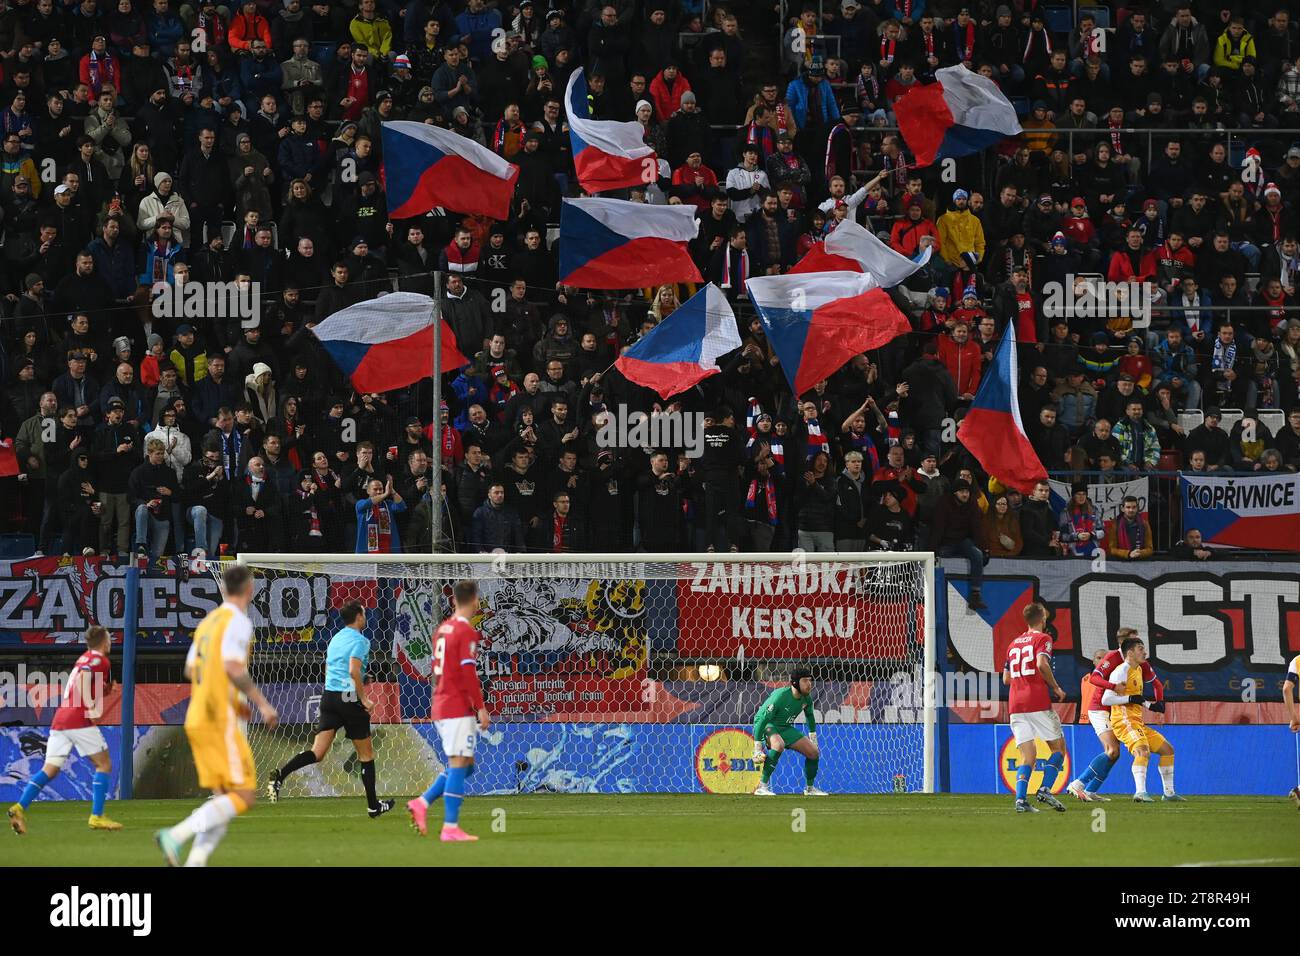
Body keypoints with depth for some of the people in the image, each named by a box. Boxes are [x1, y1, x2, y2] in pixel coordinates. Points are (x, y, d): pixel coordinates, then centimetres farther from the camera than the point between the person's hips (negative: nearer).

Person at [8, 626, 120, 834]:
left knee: (50, 770, 2)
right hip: (80, 721, -8)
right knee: (104, 764, 2)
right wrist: (93, 710, -20)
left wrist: (108, 687, 18)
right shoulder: (100, 660, -1)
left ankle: (20, 808, -15)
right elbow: (82, 677, -20)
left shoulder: (85, 658, 25)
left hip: (59, 721, 8)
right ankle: (97, 817, -4)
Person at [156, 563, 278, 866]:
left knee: (223, 798, 9)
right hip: (221, 721, -9)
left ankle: (196, 862, -4)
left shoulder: (209, 620, 16)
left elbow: (190, 669, 21)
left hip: (197, 718, 9)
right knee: (243, 797, -9)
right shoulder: (238, 621, -9)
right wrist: (262, 704, -14)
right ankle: (177, 836, -22)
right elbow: (234, 668, -21)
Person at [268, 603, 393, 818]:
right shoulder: (359, 640, -8)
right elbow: (354, 671, -21)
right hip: (349, 698, -6)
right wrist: (364, 699, -15)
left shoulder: (336, 639, 16)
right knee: (366, 754, 8)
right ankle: (373, 806, 15)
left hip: (328, 696, 6)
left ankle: (280, 775, -25)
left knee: (317, 752, -2)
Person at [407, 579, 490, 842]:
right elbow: (468, 673, -18)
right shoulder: (467, 632, -12)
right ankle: (450, 828, -11)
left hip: (440, 707, 9)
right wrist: (481, 707, -15)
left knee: (464, 765, 14)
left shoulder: (443, 629, 13)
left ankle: (422, 803, 3)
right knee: (460, 764, -8)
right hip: (459, 709, -9)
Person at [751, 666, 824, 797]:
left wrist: (813, 737, 21)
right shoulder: (780, 696, -30)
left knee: (814, 752, 1)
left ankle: (809, 788, 24)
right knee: (779, 744, -40)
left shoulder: (806, 698, -6)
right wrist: (757, 748, -29)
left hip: (785, 728, 8)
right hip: (767, 726, -8)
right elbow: (762, 719, -29)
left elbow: (809, 716, 18)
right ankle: (762, 787, -35)